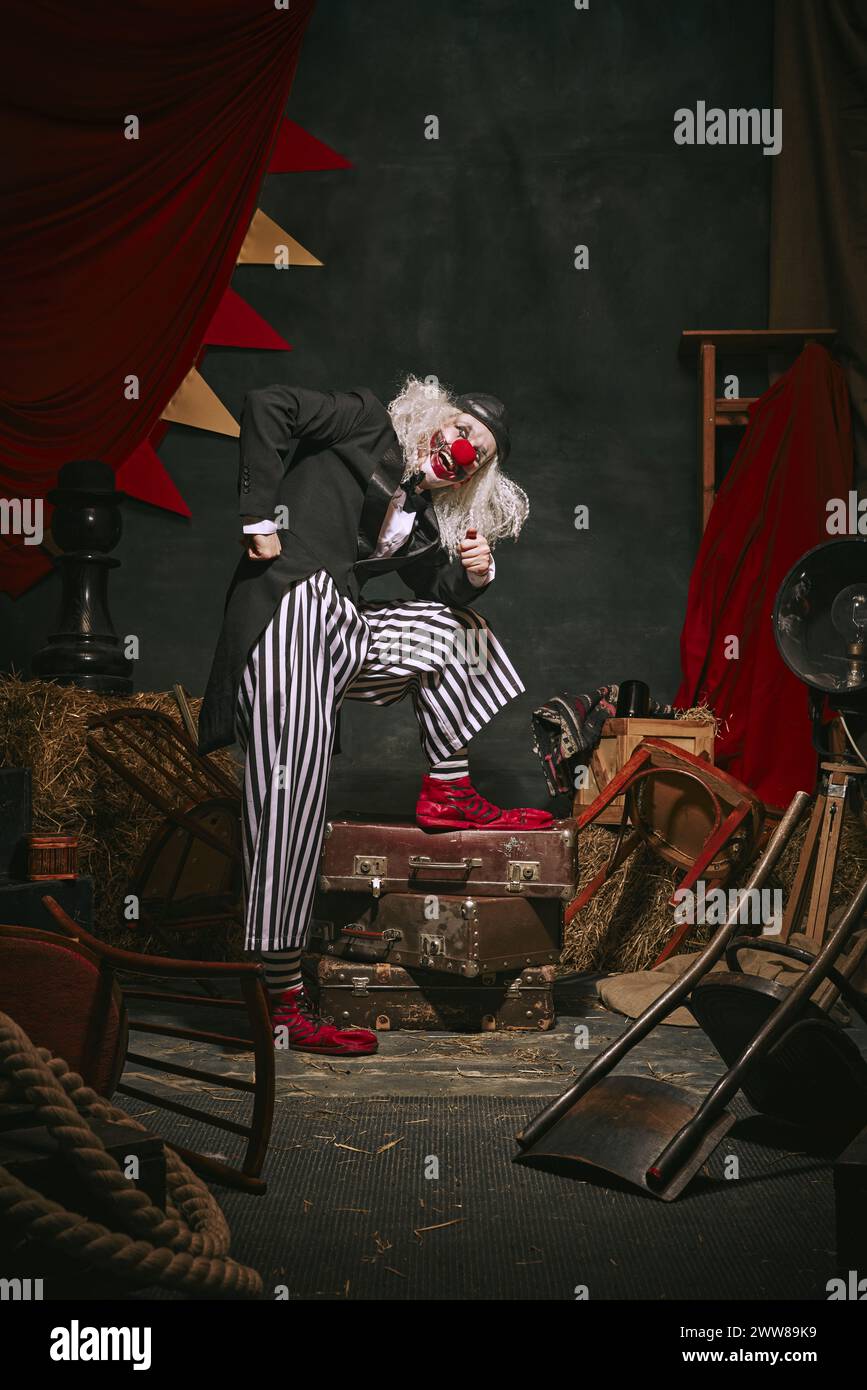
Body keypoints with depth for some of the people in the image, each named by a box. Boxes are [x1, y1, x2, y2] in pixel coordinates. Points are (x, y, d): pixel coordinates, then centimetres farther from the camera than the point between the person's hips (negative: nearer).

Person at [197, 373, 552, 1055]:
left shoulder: (423, 517, 23)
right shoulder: (368, 423, 6)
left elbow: (440, 591, 26)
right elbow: (267, 405, -5)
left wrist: (473, 573, 3)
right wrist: (263, 516, -10)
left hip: (344, 629, 8)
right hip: (287, 610, -8)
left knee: (448, 626, 20)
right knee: (292, 799, -12)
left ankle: (449, 794, 21)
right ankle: (283, 1004, -9)